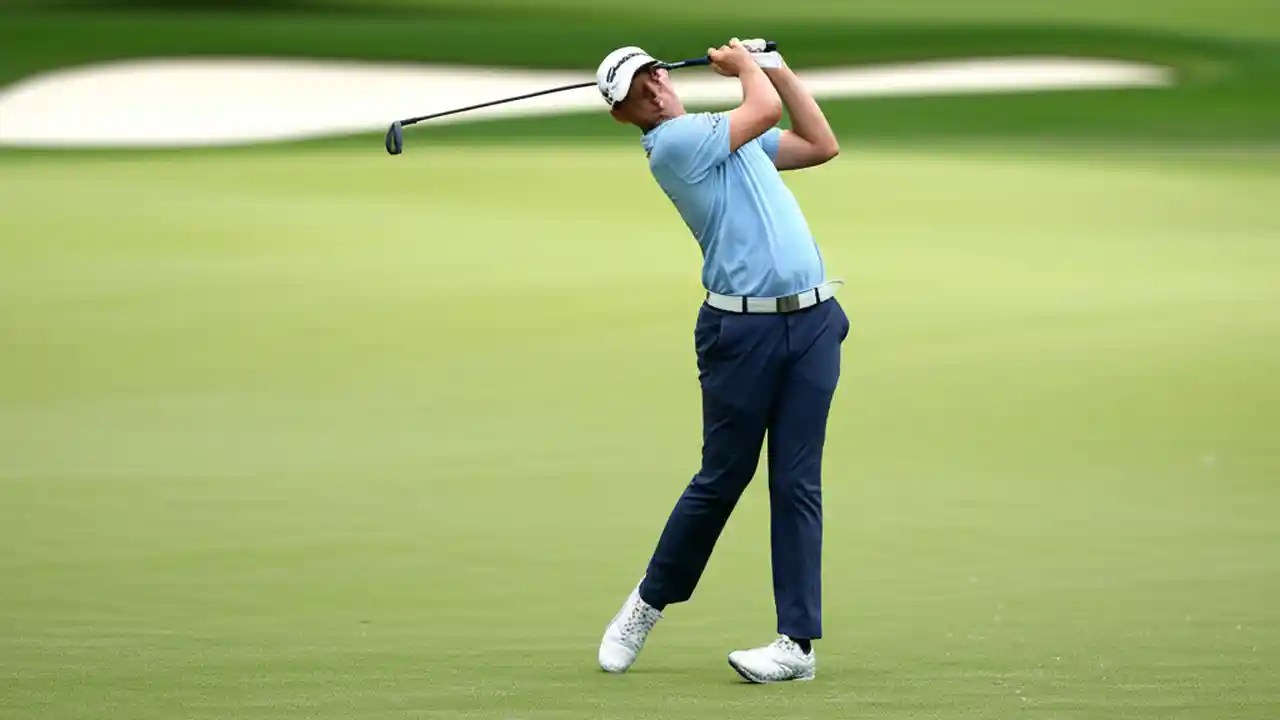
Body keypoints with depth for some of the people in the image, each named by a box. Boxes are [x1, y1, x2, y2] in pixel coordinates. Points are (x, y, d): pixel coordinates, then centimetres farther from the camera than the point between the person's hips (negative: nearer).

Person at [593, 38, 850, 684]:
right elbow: (766, 109, -14)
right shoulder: (674, 143, -7)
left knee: (797, 481, 0)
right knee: (722, 478, 2)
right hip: (742, 328, -5)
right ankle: (650, 601, 24)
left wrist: (776, 68, 18)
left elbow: (821, 145, 21)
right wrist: (745, 64, 6)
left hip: (813, 321, 6)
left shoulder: (733, 136, 20)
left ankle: (798, 642, -1)